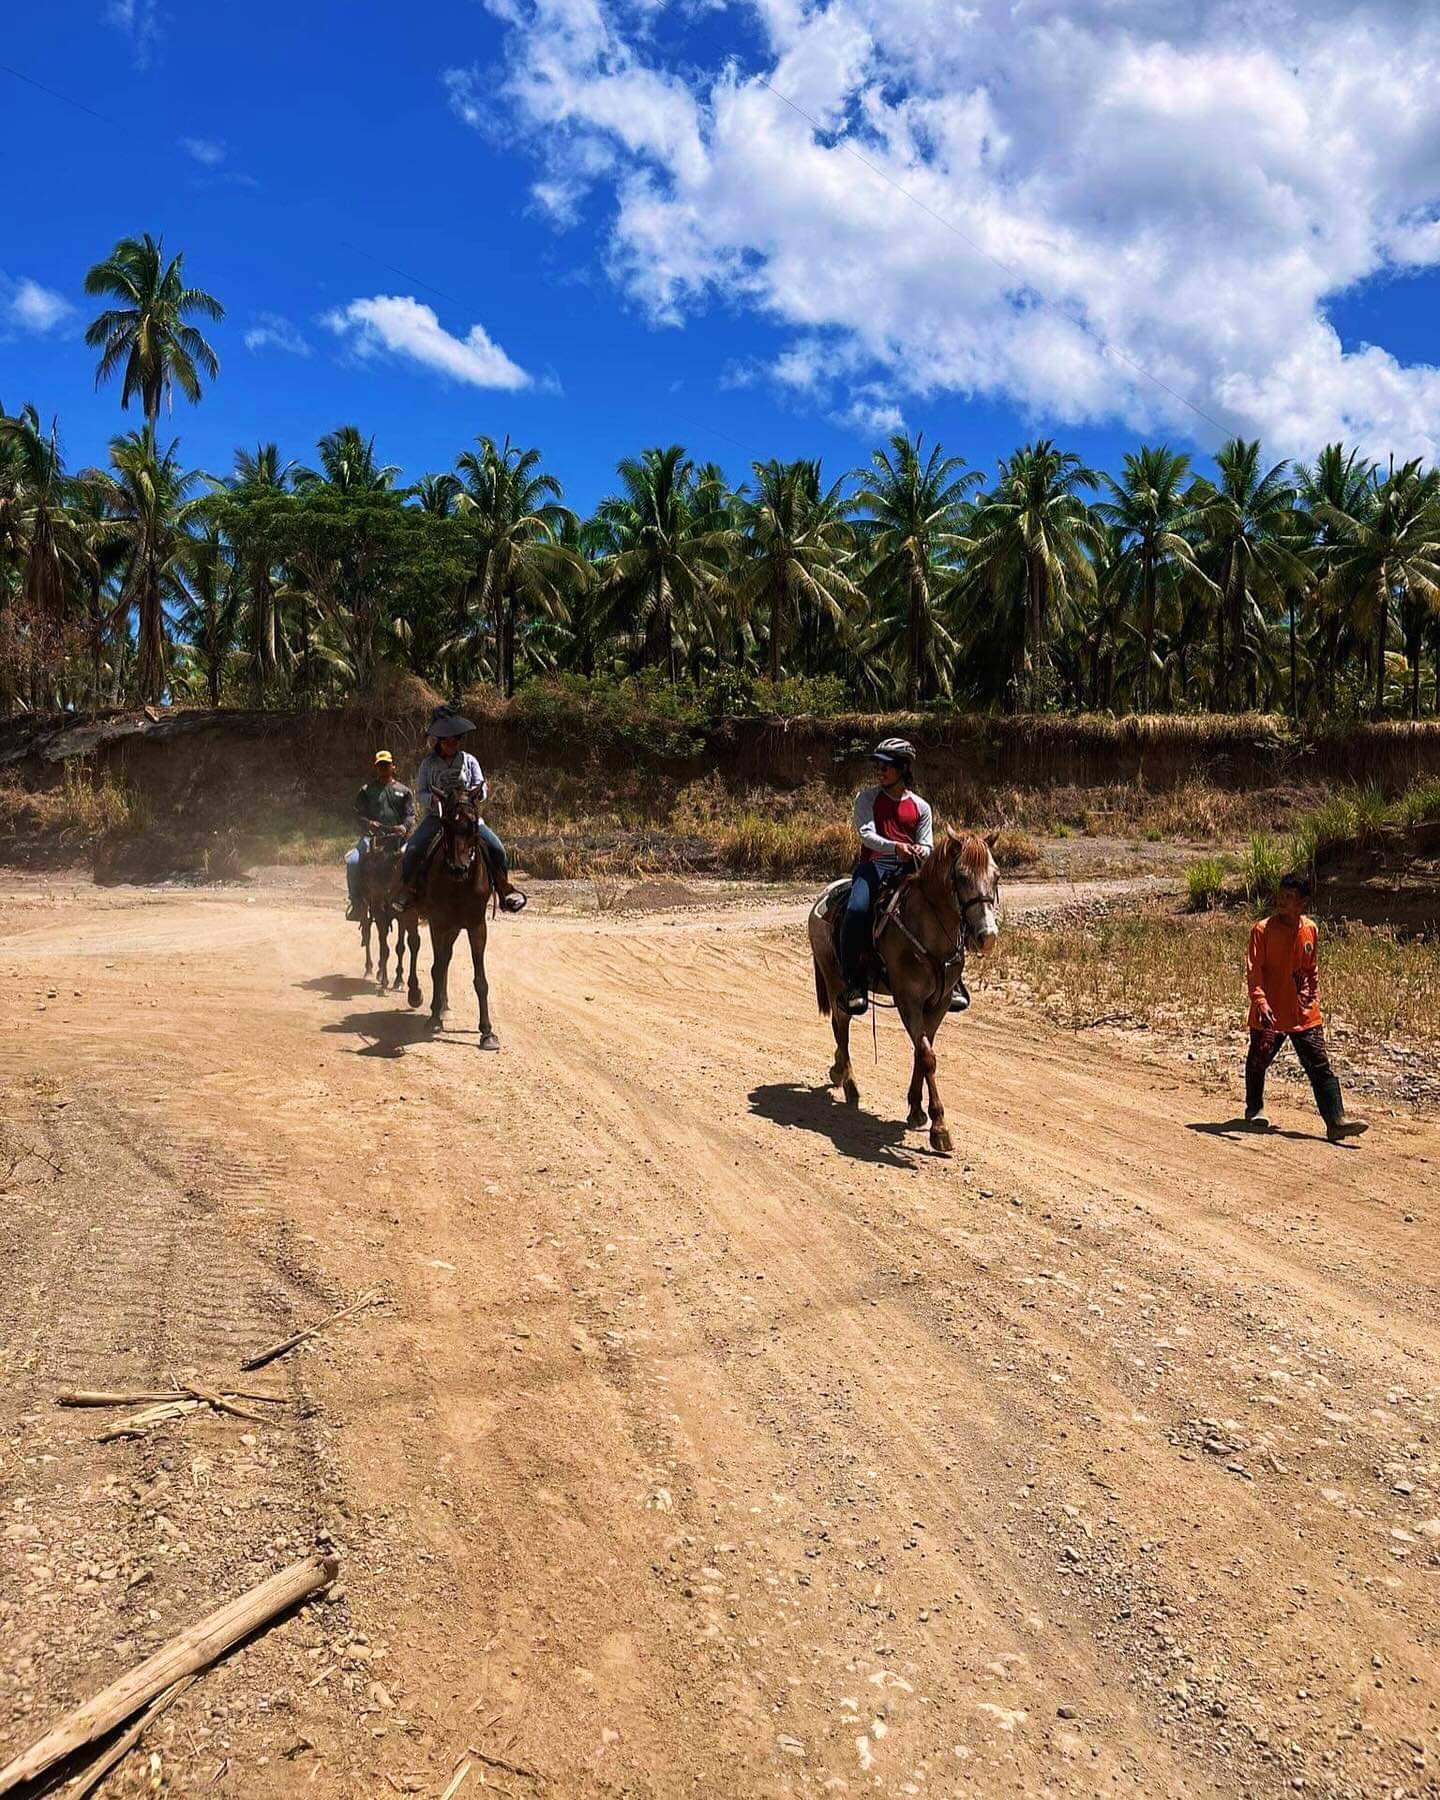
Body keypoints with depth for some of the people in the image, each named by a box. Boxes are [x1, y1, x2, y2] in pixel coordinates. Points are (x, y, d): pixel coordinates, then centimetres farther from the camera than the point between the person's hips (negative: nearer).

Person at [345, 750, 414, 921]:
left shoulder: (403, 791, 15)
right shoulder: (366, 790, 13)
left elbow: (411, 814, 9)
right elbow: (358, 813, 8)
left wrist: (404, 826, -13)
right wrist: (368, 823, -14)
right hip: (372, 836, 0)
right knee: (352, 862, -23)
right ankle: (356, 901, -9)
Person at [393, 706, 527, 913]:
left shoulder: (468, 760, 8)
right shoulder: (428, 764, 6)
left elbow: (483, 791, 7)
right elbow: (421, 793, 3)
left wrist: (478, 792, -18)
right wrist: (433, 799, -19)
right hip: (435, 816, -1)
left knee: (496, 848, -18)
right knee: (413, 849, -24)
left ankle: (504, 889, -1)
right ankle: (407, 890, -4)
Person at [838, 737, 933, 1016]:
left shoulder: (920, 807, 14)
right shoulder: (867, 798, 8)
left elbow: (927, 845, 11)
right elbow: (867, 835, -7)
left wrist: (921, 851, -15)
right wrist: (895, 847, -25)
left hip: (910, 868, 2)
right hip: (874, 865, -2)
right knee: (857, 910, -32)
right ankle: (852, 982, -22)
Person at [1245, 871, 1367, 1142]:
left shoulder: (1310, 930, 5)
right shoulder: (1263, 929, -9)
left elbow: (1312, 969, 18)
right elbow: (1253, 970, -15)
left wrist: (1314, 998, 16)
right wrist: (1260, 1001, -27)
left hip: (1304, 1014, 3)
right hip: (1269, 1014, -3)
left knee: (1321, 1067, -3)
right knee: (1258, 1061, 9)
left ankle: (1336, 1121, -7)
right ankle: (1254, 1109, 31)